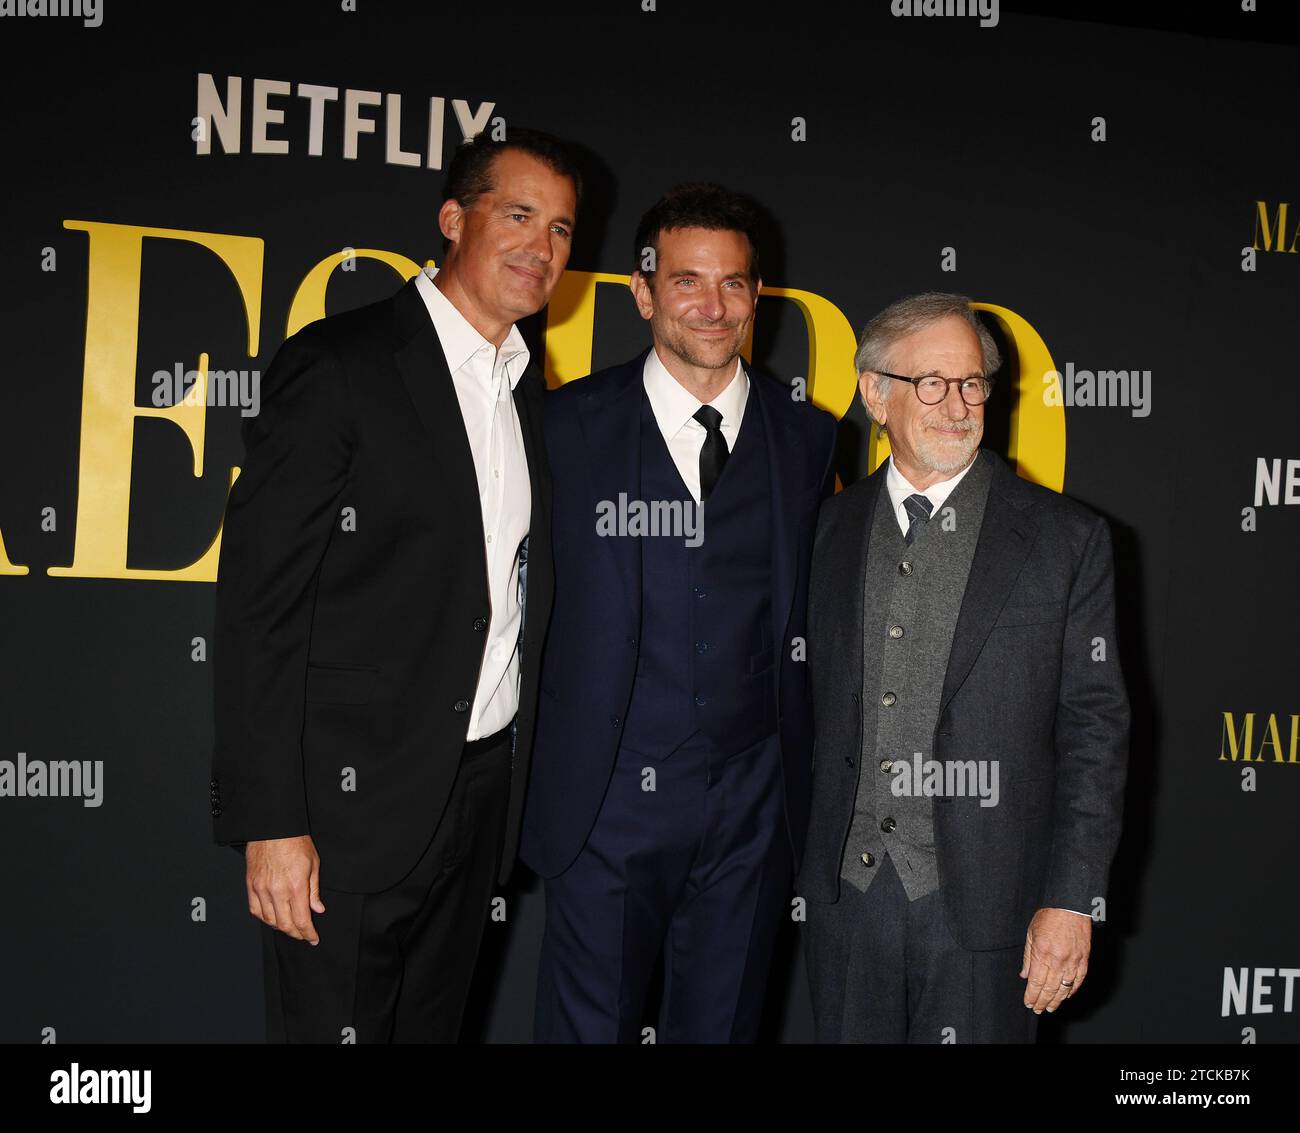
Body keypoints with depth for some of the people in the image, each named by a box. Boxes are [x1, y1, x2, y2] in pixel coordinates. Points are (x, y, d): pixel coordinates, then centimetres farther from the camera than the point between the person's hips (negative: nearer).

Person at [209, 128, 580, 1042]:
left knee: (435, 1025, 19)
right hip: (357, 798, -7)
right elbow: (259, 601, -15)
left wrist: (514, 777, 11)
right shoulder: (339, 365, -12)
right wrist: (271, 822, -18)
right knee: (339, 1025, 6)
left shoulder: (526, 387, 10)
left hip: (484, 788, 7)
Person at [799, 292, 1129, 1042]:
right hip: (846, 894, 3)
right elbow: (819, 706, 8)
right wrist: (812, 855, 4)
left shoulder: (1066, 538, -3)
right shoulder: (834, 528, 6)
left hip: (983, 903, -3)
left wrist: (1072, 899, -9)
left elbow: (1095, 729, -4)